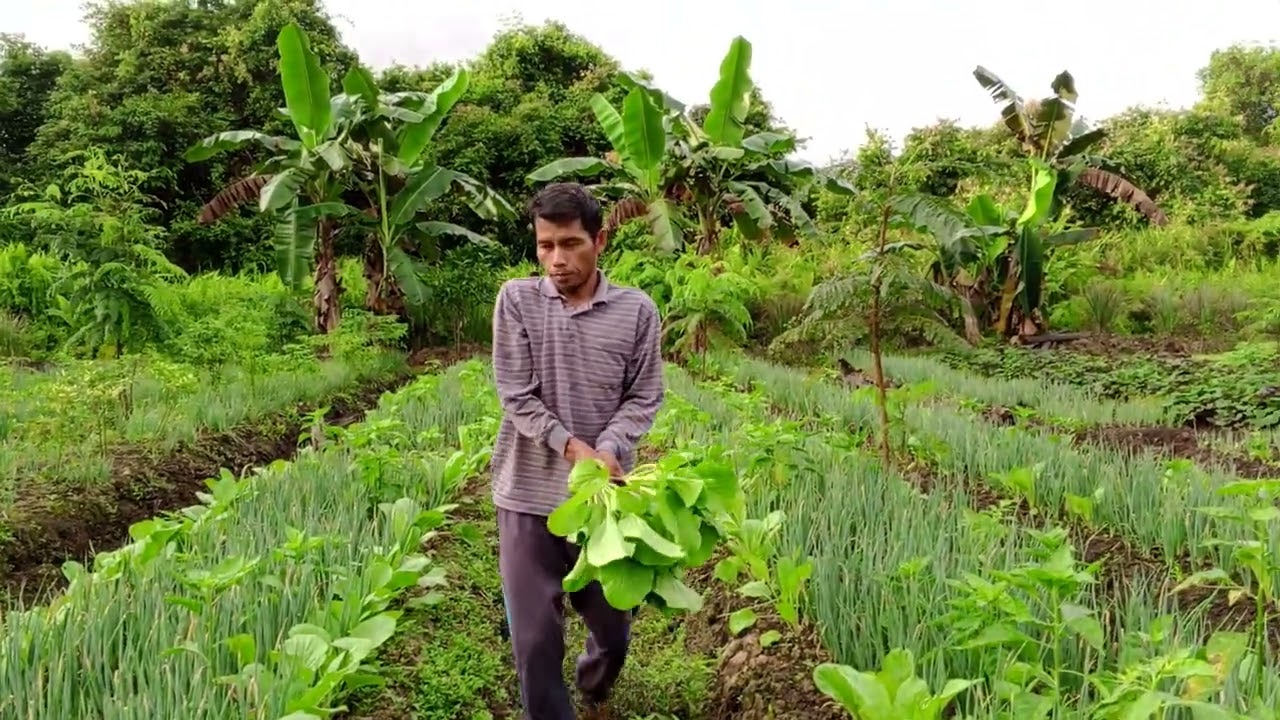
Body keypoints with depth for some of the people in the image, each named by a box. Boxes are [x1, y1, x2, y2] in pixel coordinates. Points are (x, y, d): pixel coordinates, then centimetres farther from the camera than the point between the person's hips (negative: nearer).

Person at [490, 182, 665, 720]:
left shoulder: (637, 310, -2)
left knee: (613, 622, 17)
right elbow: (517, 395, -7)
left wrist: (605, 453, -16)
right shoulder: (516, 299, -4)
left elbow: (643, 399, 0)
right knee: (535, 637, 3)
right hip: (530, 493, -1)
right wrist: (574, 448, -18)